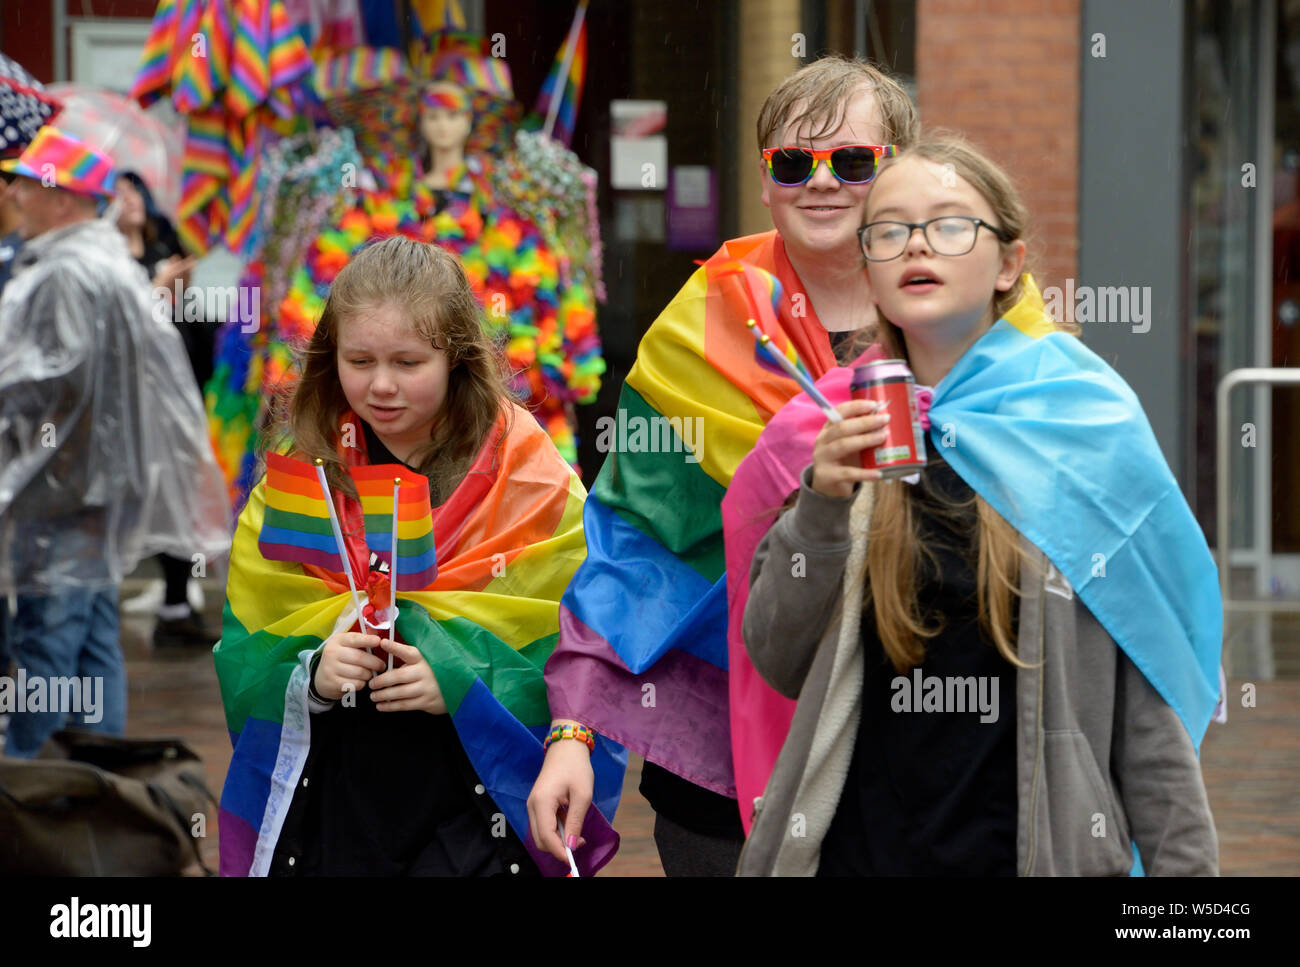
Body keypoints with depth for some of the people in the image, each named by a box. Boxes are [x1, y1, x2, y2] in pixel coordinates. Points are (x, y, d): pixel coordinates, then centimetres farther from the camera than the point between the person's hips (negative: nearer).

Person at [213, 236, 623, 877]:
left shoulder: (535, 487, -4)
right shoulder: (295, 482, 5)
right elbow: (242, 661, 4)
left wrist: (461, 684, -20)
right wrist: (310, 676, -16)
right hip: (326, 817, 2)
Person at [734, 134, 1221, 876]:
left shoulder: (1086, 424, -2)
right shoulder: (834, 431, 3)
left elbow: (1147, 693, -1)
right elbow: (778, 663, 0)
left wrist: (1184, 865, -4)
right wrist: (821, 508, -13)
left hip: (1043, 845, -1)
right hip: (856, 846, 2)